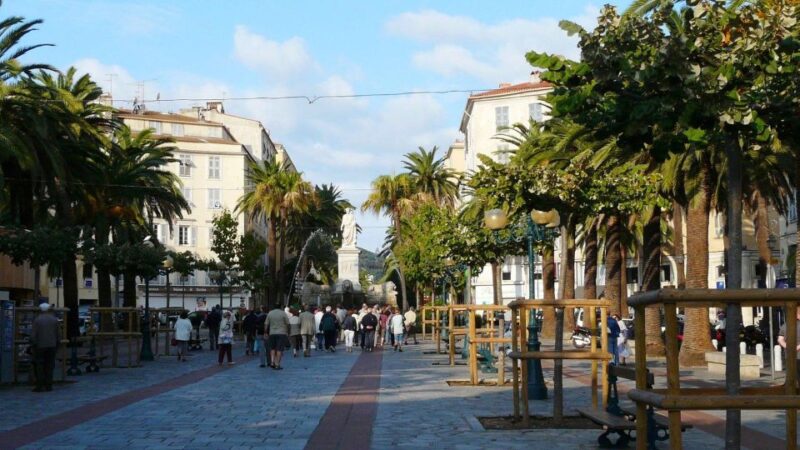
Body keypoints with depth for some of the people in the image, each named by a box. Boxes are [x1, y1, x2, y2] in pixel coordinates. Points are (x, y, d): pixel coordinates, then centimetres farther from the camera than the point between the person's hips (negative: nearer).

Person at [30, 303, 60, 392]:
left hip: (40, 346, -3)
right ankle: (49, 386, 7)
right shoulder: (54, 319, 2)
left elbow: (33, 335, -10)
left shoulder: (37, 320, -8)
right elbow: (57, 334, 5)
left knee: (39, 367, 3)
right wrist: (57, 344, 14)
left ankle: (40, 386, -1)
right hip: (52, 346, 3)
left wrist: (33, 345, -1)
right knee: (49, 366, 8)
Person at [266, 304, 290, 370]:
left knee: (272, 348, 16)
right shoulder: (283, 313, -2)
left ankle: (272, 362, 1)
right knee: (279, 349, -2)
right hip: (282, 333, -3)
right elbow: (287, 324, -2)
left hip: (272, 333, 3)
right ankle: (277, 365, -6)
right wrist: (288, 332, 7)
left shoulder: (270, 313, 5)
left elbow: (267, 324, 4)